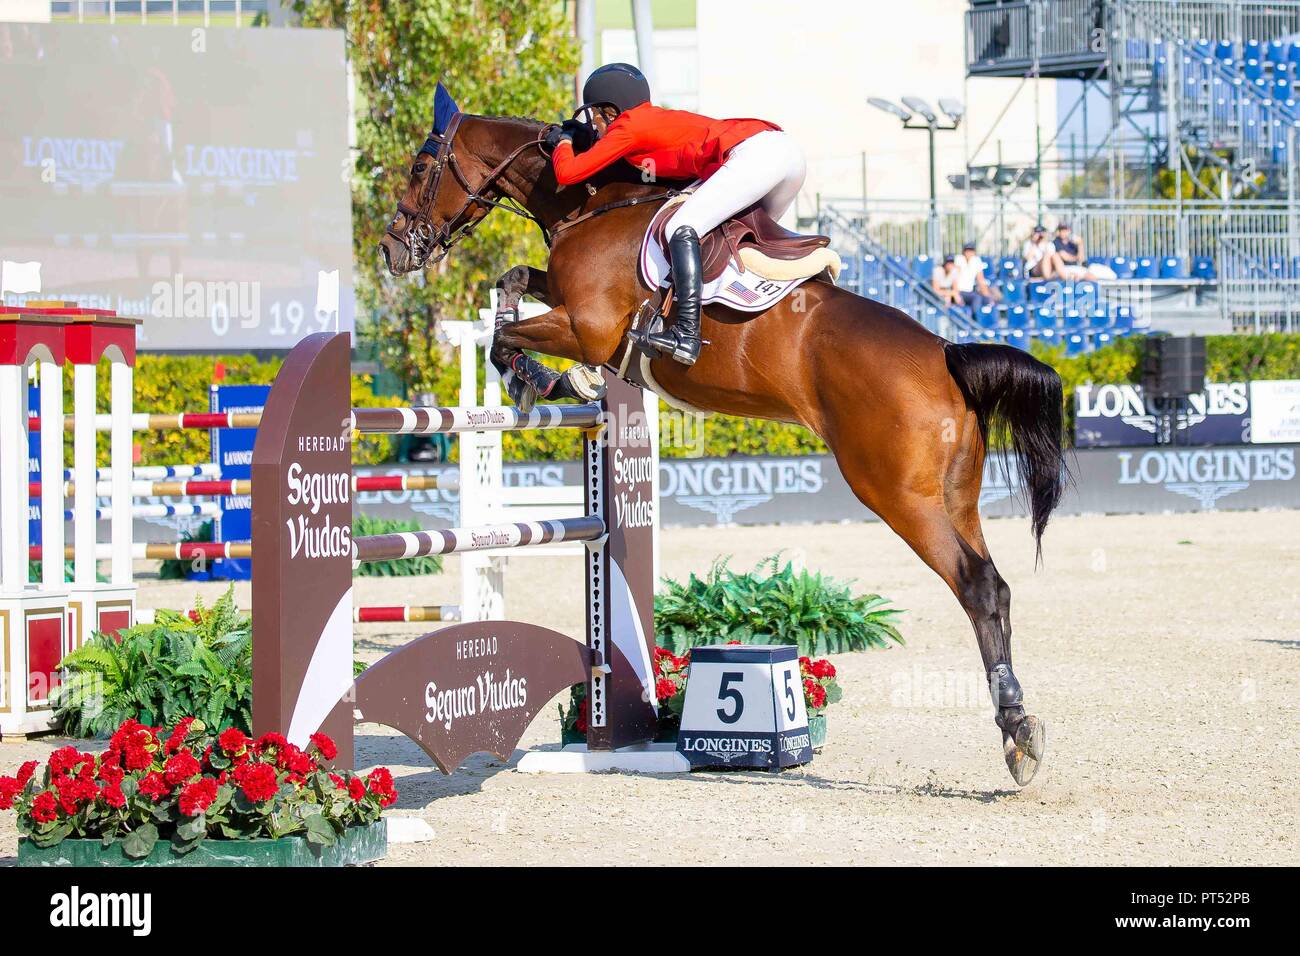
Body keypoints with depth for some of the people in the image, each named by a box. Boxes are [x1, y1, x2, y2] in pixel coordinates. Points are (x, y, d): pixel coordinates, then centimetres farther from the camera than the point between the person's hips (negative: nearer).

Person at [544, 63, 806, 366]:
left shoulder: (627, 127, 4)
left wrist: (563, 142, 27)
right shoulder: (658, 118, 27)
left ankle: (687, 334, -26)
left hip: (753, 154, -9)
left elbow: (568, 172, 3)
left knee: (682, 227, -15)